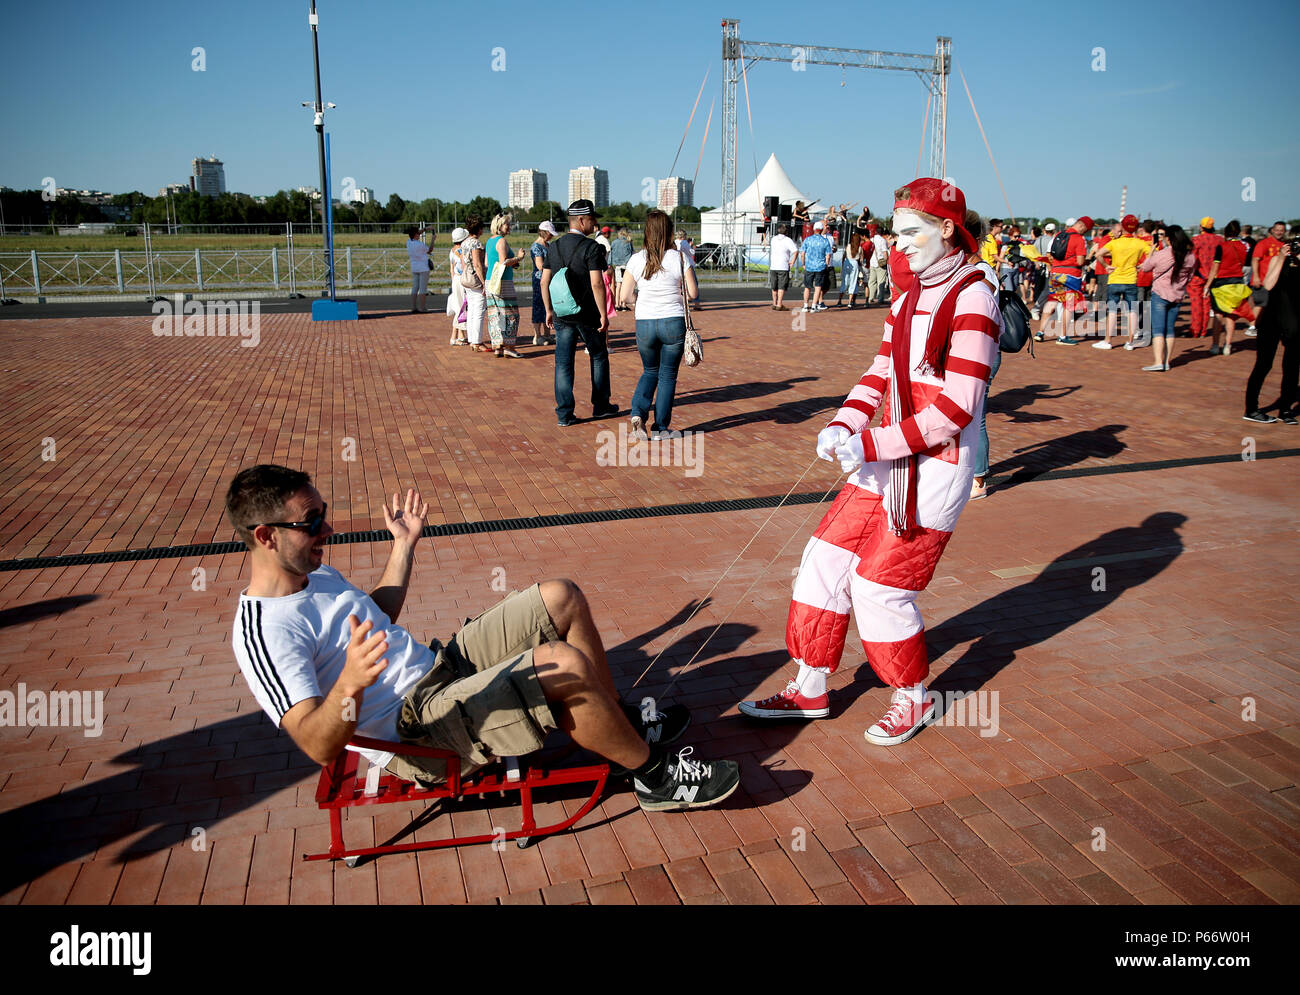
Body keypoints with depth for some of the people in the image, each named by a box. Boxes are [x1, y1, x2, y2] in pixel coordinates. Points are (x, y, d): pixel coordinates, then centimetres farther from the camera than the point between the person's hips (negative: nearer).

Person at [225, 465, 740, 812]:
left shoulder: (315, 574, 11)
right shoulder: (265, 634, -20)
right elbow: (318, 746, -26)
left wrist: (404, 544, 30)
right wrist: (350, 683, -46)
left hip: (441, 664, 10)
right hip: (419, 733, -10)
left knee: (562, 597, 2)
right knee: (565, 663, -29)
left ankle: (620, 722, 16)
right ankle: (652, 773, -4)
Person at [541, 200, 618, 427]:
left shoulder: (553, 247, 7)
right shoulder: (591, 247, -12)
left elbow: (544, 282, 8)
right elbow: (597, 283, -18)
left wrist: (549, 310, 16)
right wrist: (603, 314, -12)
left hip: (561, 315, 4)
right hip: (588, 315, -4)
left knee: (563, 363, 5)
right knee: (599, 357, 15)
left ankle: (564, 414, 4)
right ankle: (600, 405, 24)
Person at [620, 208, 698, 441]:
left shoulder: (636, 260, -3)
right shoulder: (679, 258, -7)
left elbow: (625, 297, -3)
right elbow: (692, 293, -2)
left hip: (644, 324, 2)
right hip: (673, 324, -2)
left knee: (650, 371, 21)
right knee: (668, 375, 11)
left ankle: (638, 413, 0)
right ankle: (661, 428, 14)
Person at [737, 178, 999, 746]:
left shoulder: (971, 299, -14)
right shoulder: (908, 299, 13)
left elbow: (955, 408, -20)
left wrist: (871, 444, -20)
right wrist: (842, 425, -6)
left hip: (935, 468, -8)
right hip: (885, 462, 8)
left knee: (880, 583, -3)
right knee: (827, 559, 7)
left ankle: (914, 697, 24)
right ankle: (810, 691, 22)